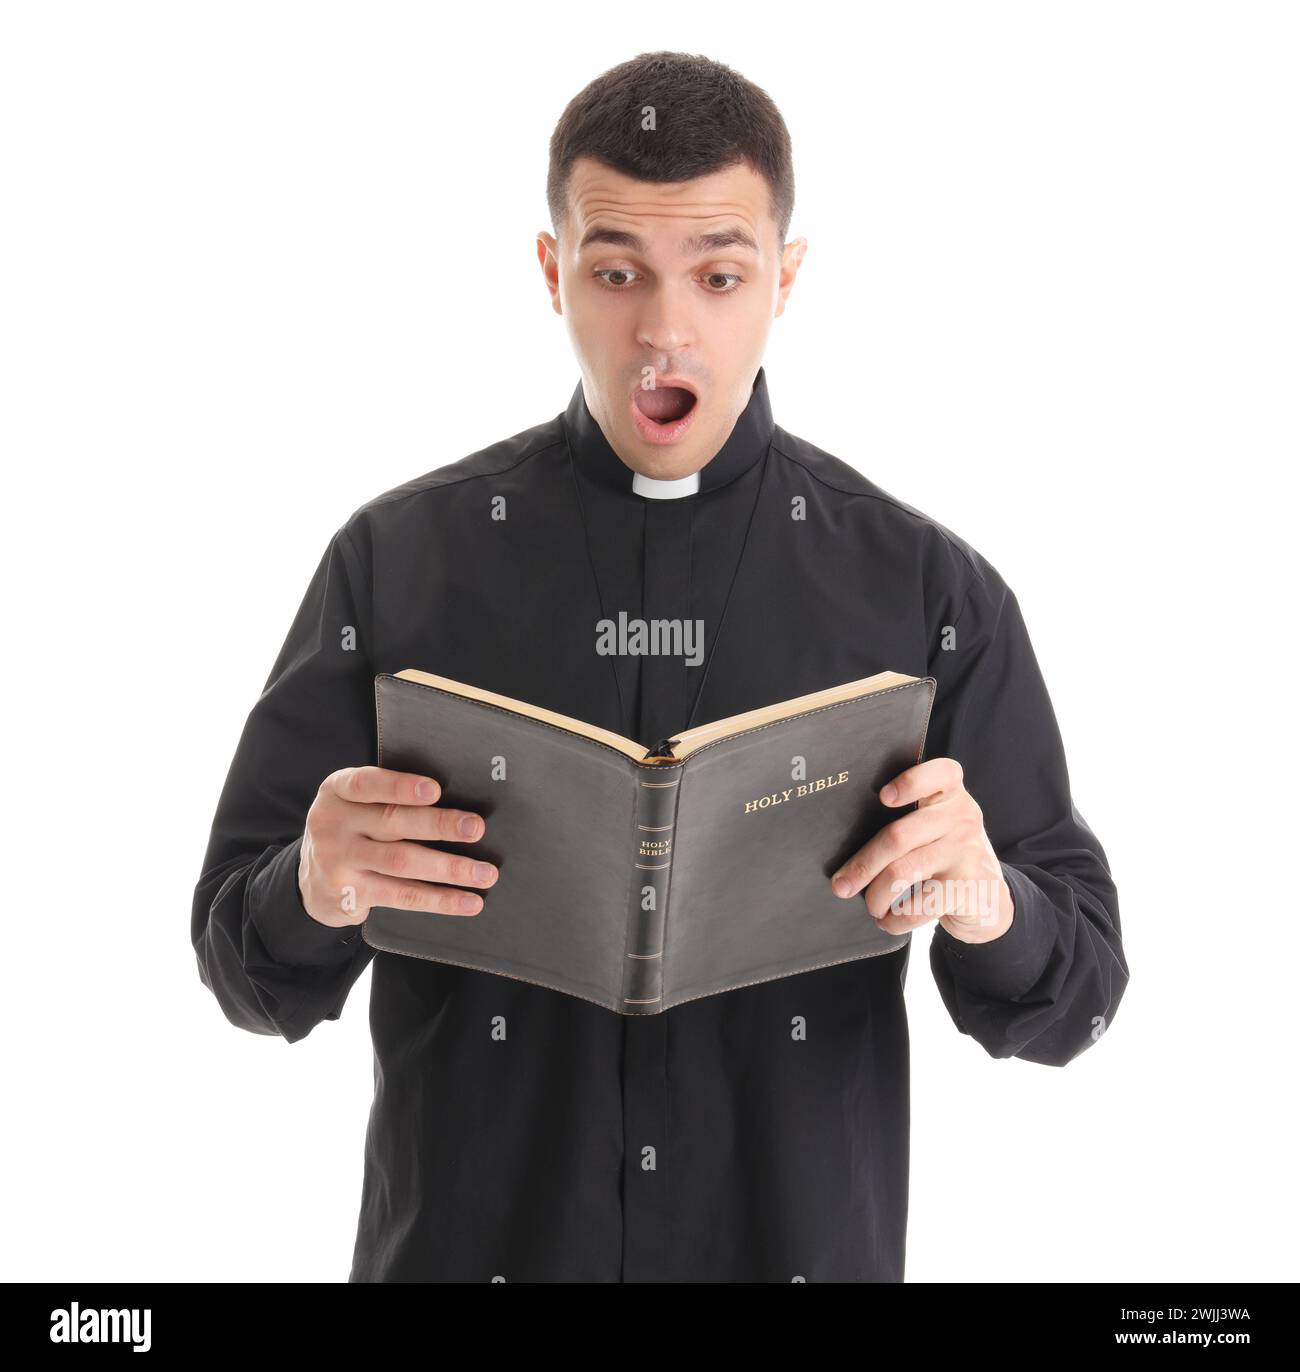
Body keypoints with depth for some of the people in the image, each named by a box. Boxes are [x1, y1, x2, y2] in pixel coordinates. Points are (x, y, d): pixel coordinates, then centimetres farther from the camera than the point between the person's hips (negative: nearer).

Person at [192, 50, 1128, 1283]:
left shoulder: (927, 584, -7)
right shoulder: (393, 558, -7)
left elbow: (1072, 1000, -4)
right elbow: (247, 970, -3)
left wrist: (992, 912, -25)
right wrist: (315, 894, -25)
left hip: (808, 1239, 1)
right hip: (462, 1243, 0)